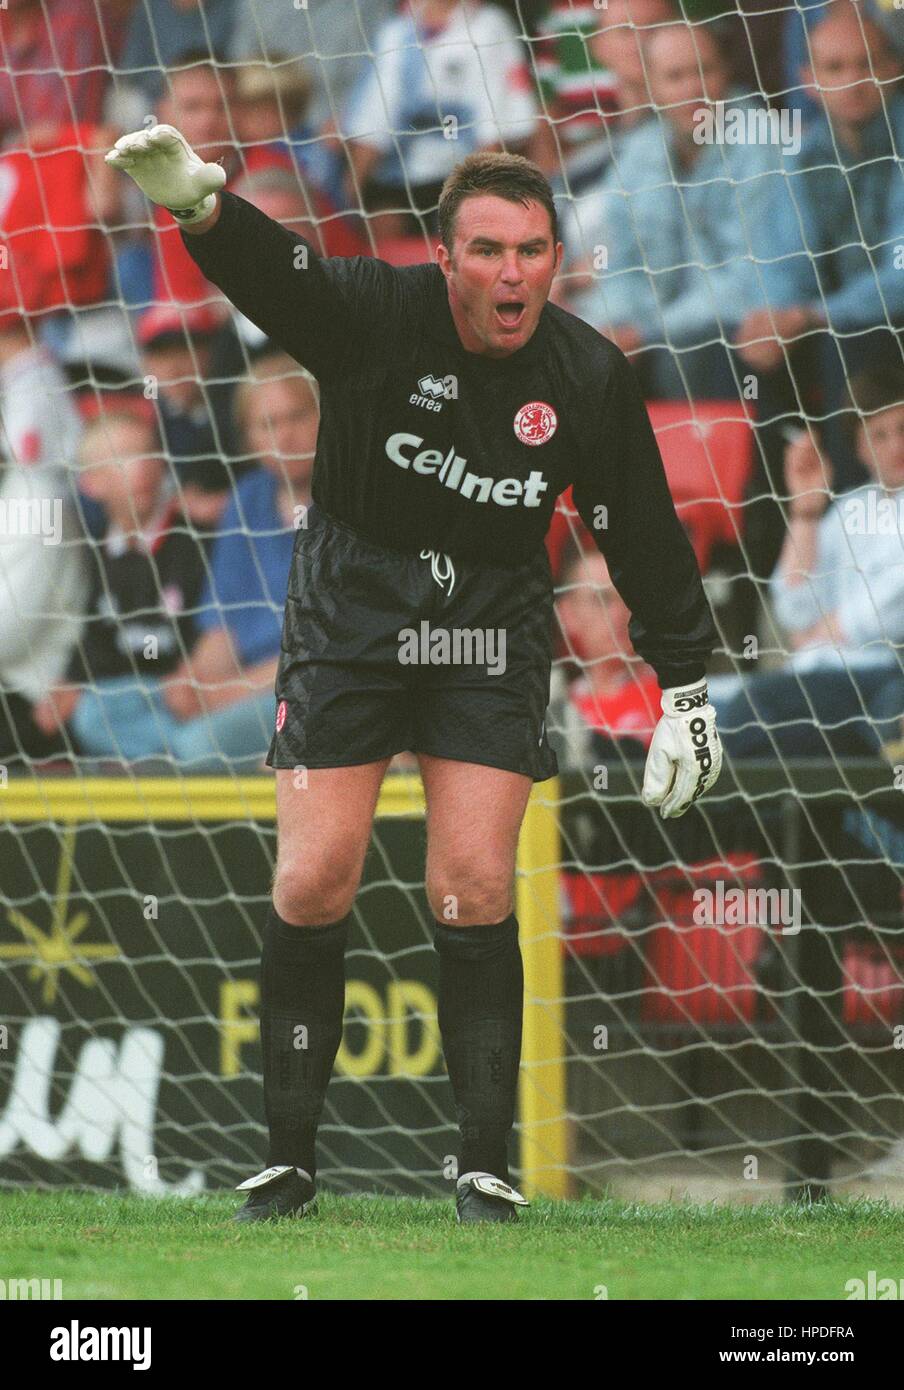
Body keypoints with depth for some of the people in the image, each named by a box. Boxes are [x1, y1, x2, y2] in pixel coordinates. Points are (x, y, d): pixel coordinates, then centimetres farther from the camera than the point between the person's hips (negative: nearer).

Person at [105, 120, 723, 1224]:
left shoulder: (588, 377, -7)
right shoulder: (378, 314, -15)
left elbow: (645, 535, 3)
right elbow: (275, 273, -35)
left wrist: (685, 692, 5)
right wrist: (199, 201, -57)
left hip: (492, 633, 1)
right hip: (349, 613, -1)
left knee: (473, 892, -8)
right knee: (313, 886, -6)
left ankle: (486, 1172, 3)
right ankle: (289, 1162, 8)